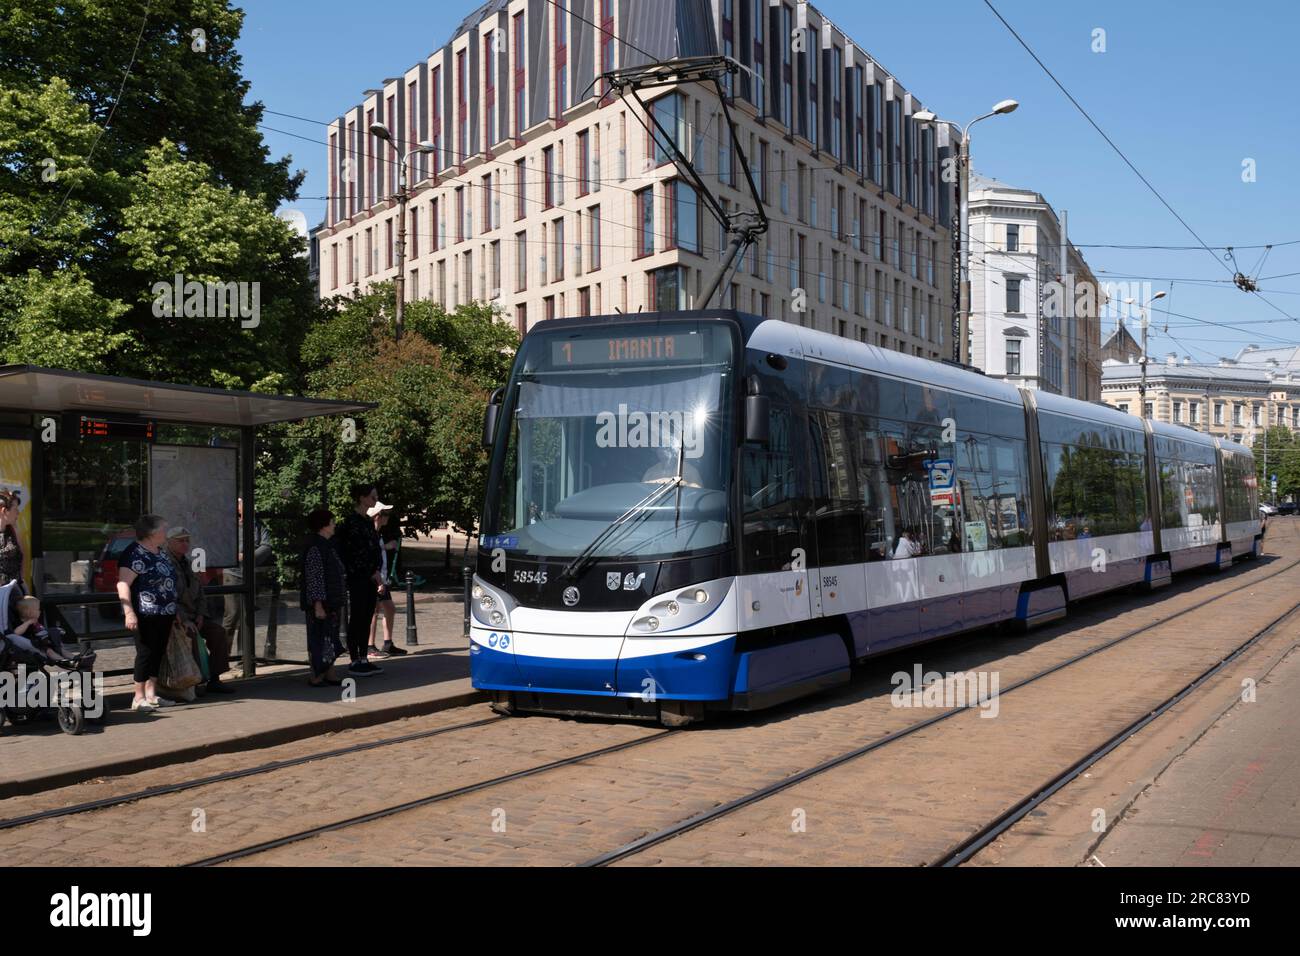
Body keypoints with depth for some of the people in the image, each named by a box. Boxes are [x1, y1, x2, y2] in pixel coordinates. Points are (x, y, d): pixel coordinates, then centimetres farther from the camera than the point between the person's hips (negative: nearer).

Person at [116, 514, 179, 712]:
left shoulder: (159, 553, 15)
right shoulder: (135, 554, -13)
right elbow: (123, 584, -19)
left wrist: (173, 610, 24)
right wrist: (129, 612, -27)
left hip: (164, 614, 9)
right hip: (146, 614, -9)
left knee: (159, 653, 11)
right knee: (146, 653, -6)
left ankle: (151, 694, 19)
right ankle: (139, 698, 1)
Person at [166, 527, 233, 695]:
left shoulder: (187, 564, 17)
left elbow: (199, 590, 22)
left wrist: (199, 615, 5)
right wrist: (184, 620, -25)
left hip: (192, 615, 8)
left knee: (219, 632, -10)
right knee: (193, 635, -33)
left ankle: (214, 680, -8)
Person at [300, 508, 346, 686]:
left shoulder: (327, 545, 14)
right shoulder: (314, 548, -16)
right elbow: (313, 578, -20)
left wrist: (339, 602, 21)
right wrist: (318, 605, -22)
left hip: (331, 603, 10)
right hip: (320, 604, -10)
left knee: (331, 637, 12)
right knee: (319, 638, -3)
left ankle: (329, 673, 19)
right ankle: (316, 676, 4)